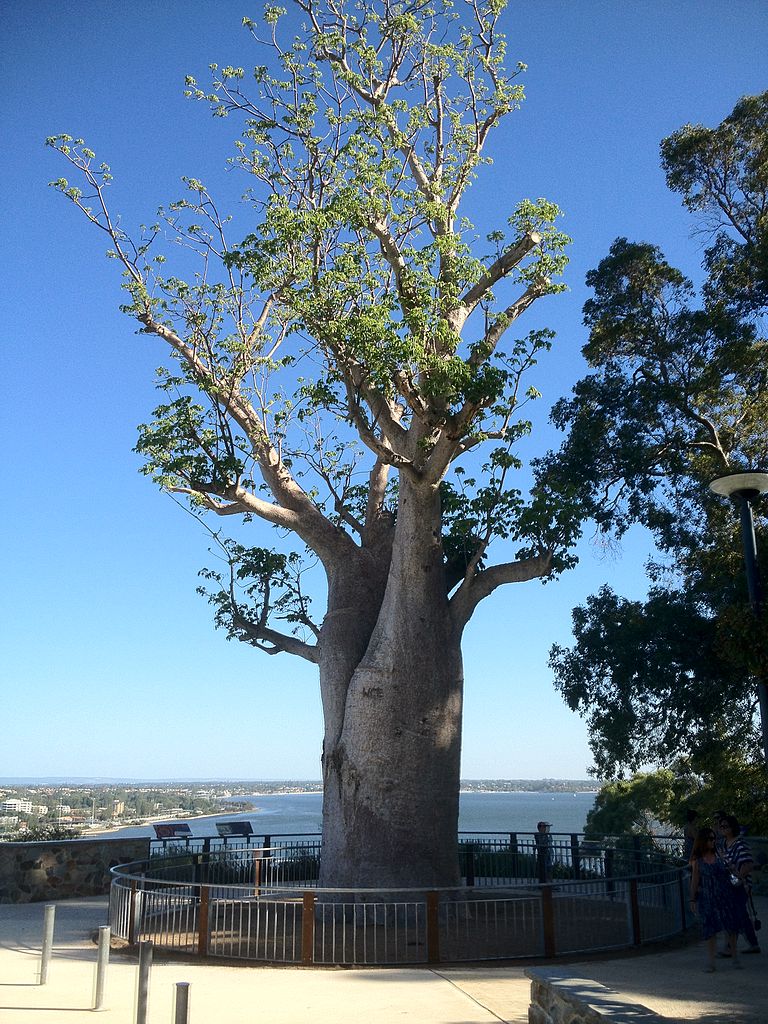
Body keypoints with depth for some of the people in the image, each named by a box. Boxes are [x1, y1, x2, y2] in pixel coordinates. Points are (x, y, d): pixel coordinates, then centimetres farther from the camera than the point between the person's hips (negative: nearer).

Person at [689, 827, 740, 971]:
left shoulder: (719, 855, 3)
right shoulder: (697, 861, -2)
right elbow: (695, 881, 1)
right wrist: (693, 900, 0)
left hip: (725, 896, 2)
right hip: (707, 898, -2)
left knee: (731, 927, 5)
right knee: (710, 928, -1)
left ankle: (735, 957, 21)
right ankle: (710, 962, 7)